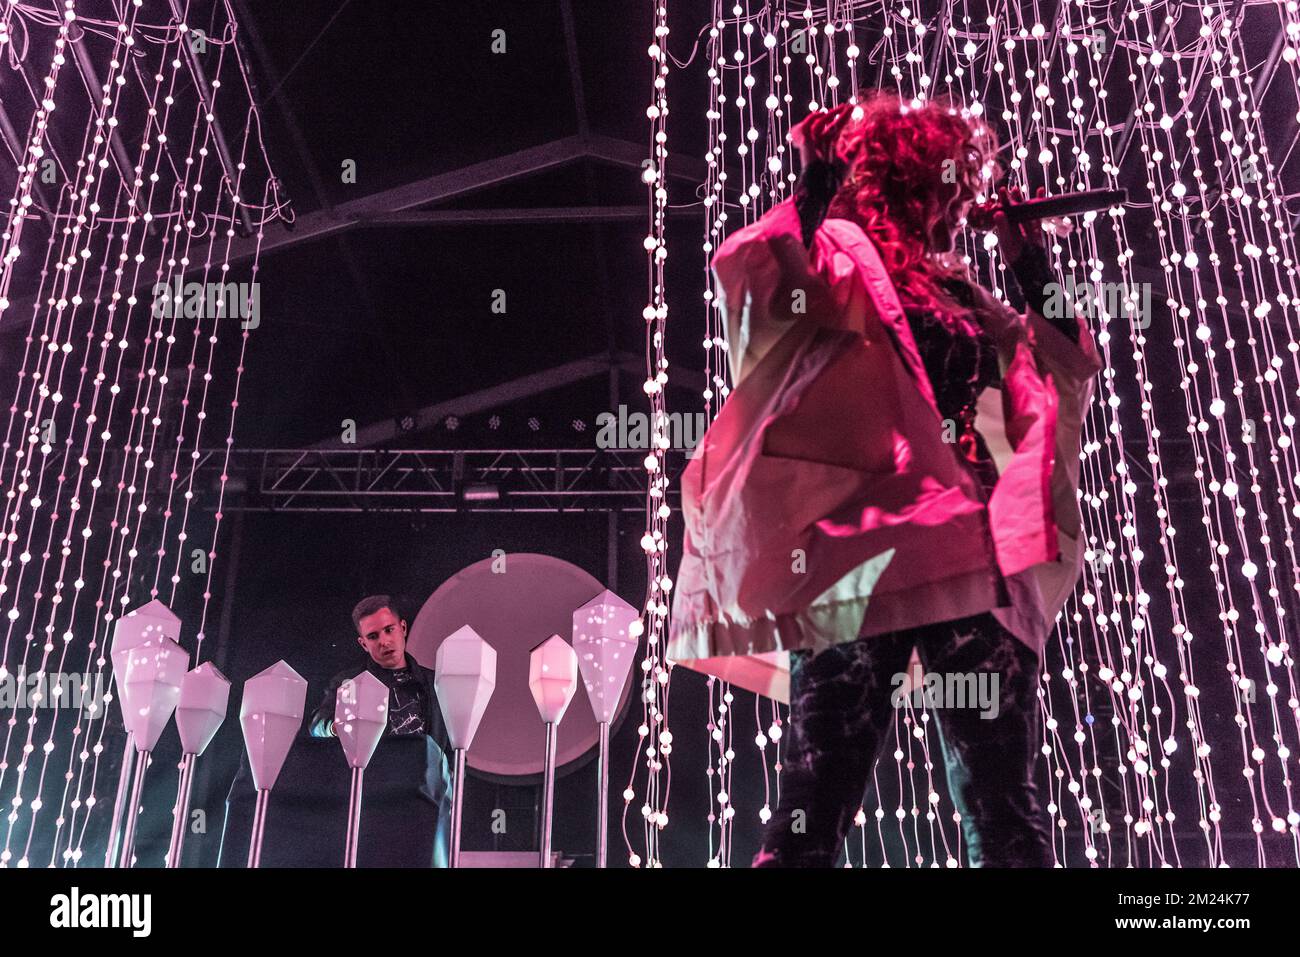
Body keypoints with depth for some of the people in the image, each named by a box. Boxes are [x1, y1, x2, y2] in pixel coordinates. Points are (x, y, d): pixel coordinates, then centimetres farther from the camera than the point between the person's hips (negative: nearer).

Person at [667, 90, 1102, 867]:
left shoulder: (962, 292, 26)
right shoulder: (838, 251, 8)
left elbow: (1070, 369, 31)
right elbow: (745, 272, -14)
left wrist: (1034, 269, 27)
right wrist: (815, 187, -6)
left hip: (971, 554, 7)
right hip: (869, 539, -6)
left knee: (1005, 803, 4)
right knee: (822, 792, -7)